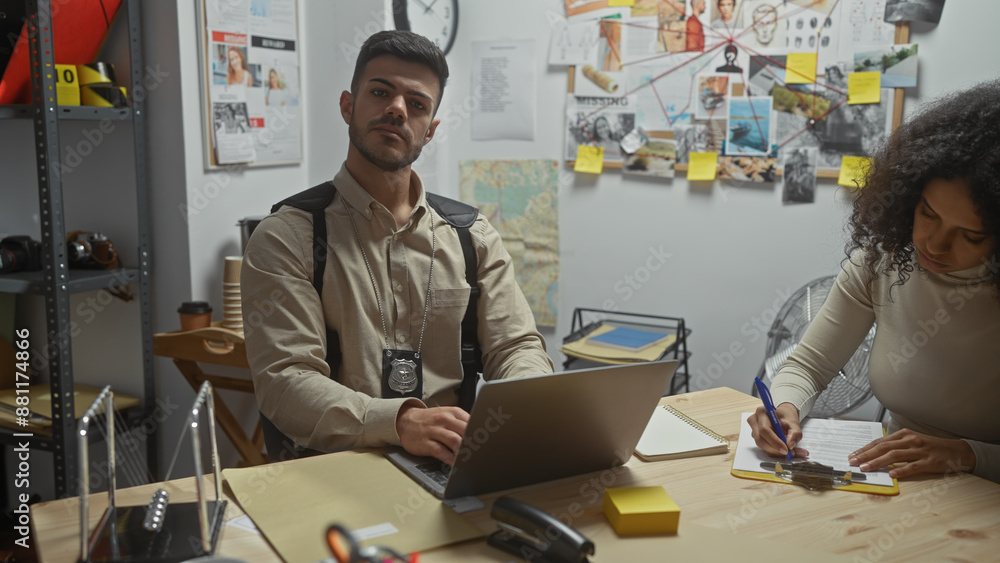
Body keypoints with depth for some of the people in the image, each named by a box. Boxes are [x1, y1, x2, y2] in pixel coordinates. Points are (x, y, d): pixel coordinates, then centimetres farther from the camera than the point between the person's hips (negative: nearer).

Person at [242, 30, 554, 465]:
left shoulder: (473, 237, 15)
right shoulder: (285, 238, 2)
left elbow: (517, 347, 10)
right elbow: (284, 380, -9)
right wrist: (399, 422, -27)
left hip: (454, 467, 5)